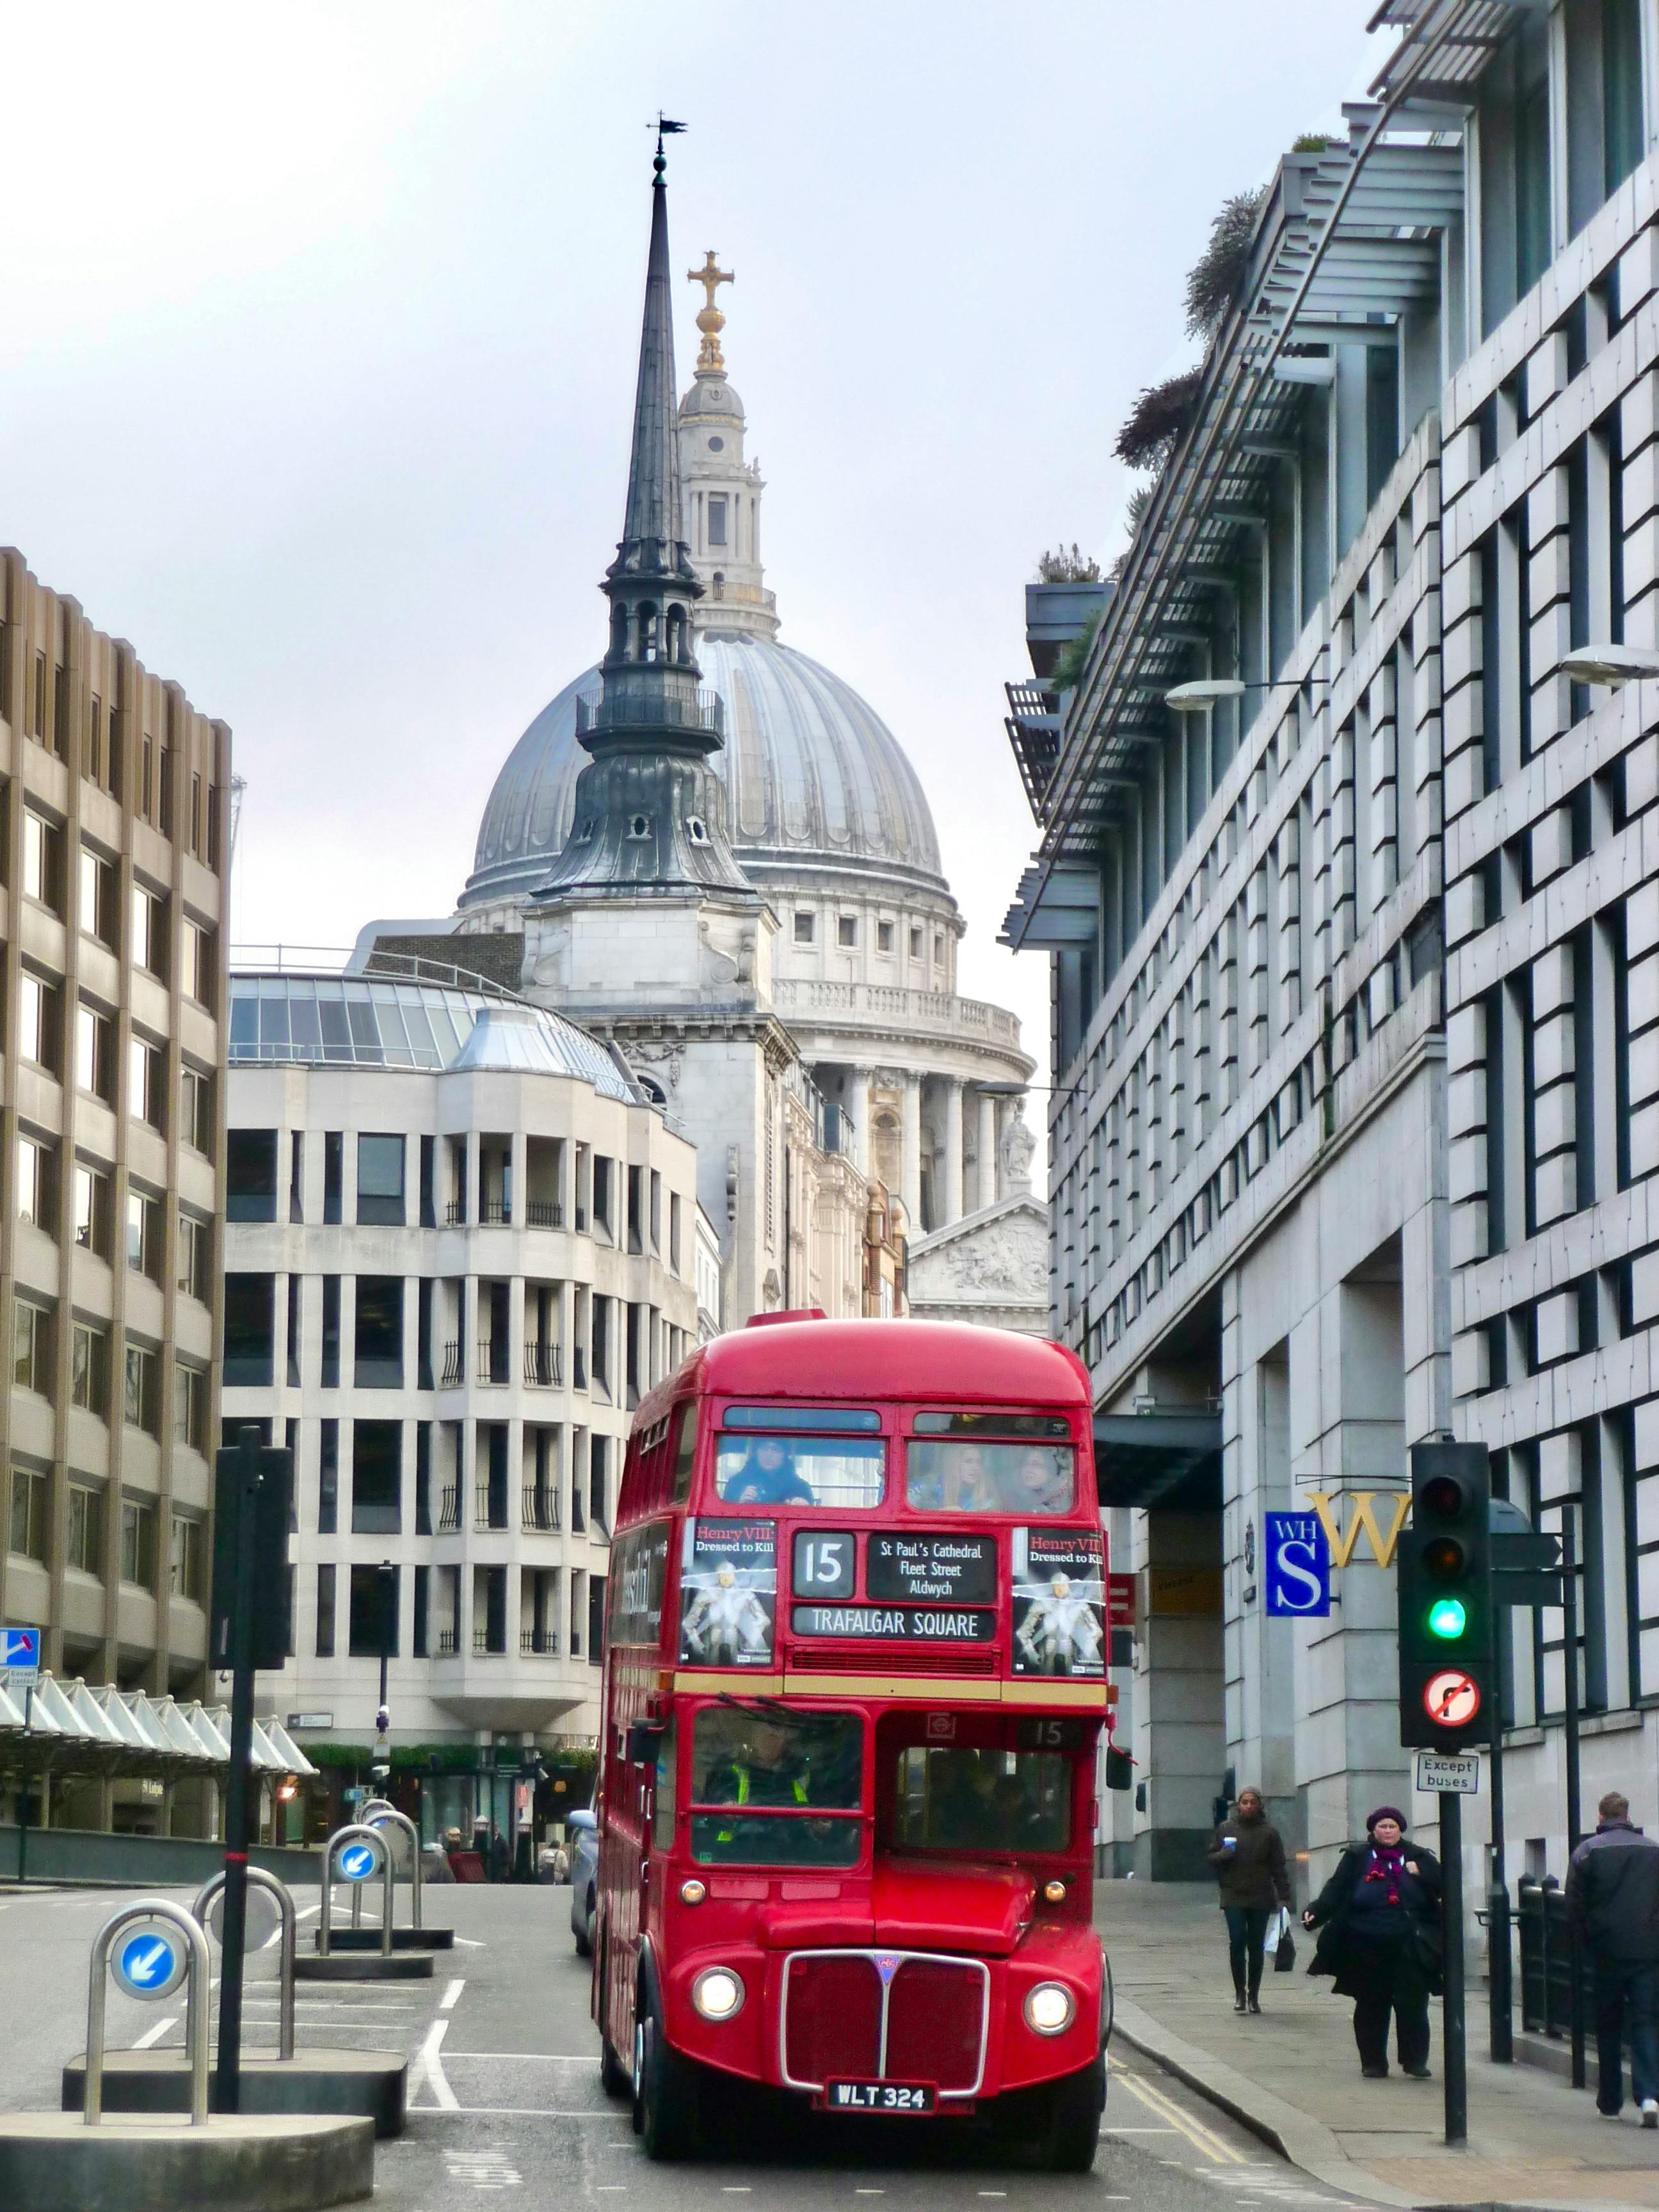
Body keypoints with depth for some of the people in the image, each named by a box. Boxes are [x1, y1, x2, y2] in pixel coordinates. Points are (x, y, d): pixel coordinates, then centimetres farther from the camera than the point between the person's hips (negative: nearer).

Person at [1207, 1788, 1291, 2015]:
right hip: (1234, 1896, 0)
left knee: (1256, 1946, 3)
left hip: (1261, 1899, 0)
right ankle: (1239, 1992, 1)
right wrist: (1223, 1855, -9)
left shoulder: (1269, 1832, 4)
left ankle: (1254, 1996, 12)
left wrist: (1284, 1896, -3)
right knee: (1237, 1942, -10)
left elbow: (1278, 1866, 4)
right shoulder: (1225, 1829, 7)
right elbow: (1210, 1856, 15)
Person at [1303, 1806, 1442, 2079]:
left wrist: (1421, 1872, -10)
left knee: (1412, 2005, -5)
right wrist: (1316, 1912, -15)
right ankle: (1373, 2063, 12)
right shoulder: (1357, 1858, 8)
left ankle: (1415, 2062, 2)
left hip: (1408, 1950, 0)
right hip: (1367, 1951, 0)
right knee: (1371, 2007, 4)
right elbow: (1335, 1891, 0)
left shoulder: (1418, 1858, 11)